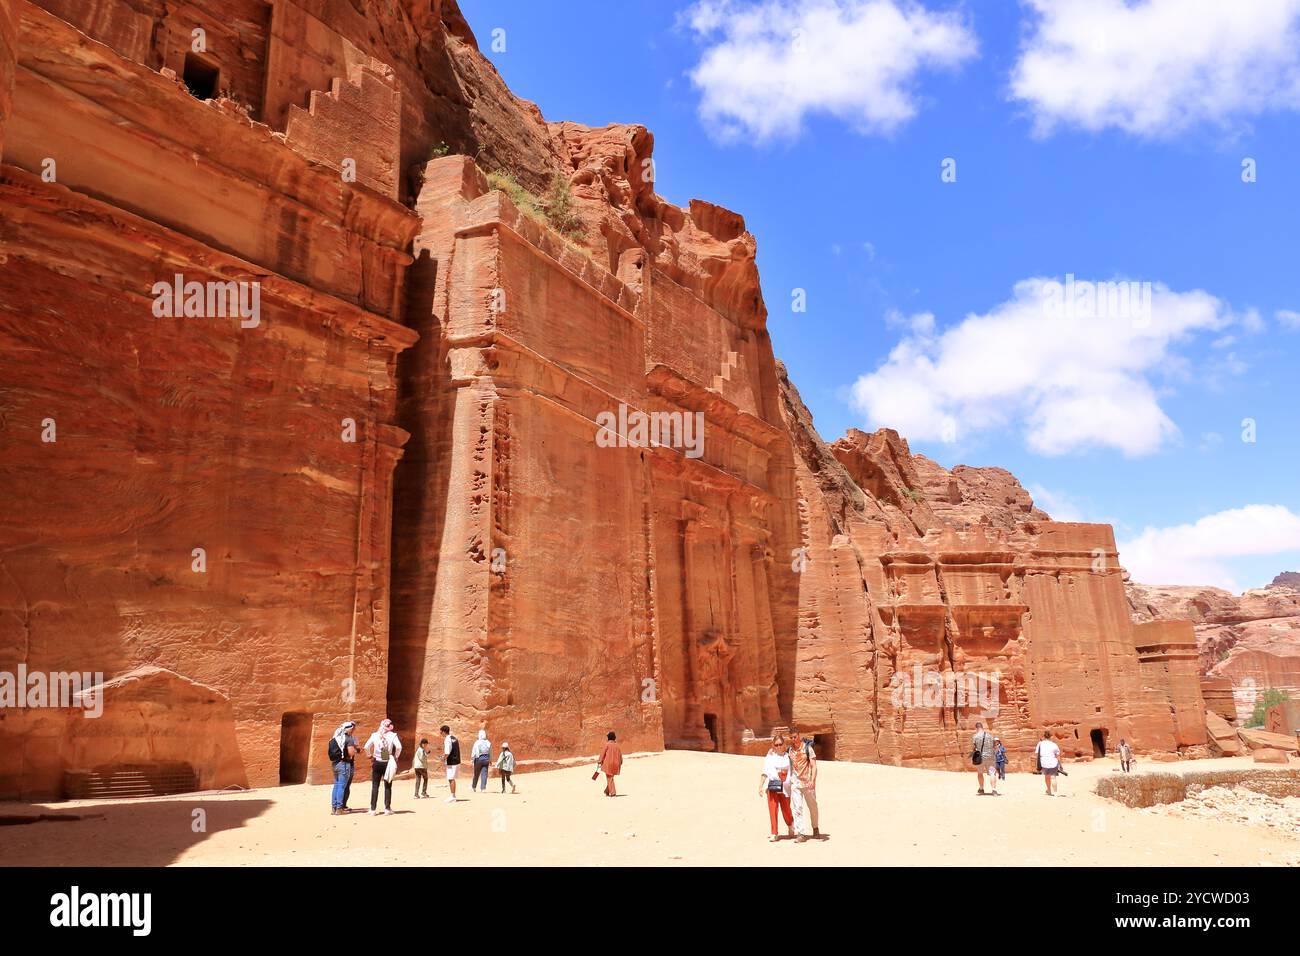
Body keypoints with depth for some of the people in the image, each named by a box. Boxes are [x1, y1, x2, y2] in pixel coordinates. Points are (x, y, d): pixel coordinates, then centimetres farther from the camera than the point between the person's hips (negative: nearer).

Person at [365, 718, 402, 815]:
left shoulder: (375, 735, -1)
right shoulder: (392, 735, -7)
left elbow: (366, 747, -6)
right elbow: (399, 747, -17)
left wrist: (370, 756, 8)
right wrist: (396, 757, -2)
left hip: (377, 763, 1)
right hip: (388, 763, -1)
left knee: (375, 786, 7)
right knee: (388, 786, 9)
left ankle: (372, 809, 5)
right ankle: (387, 808, 9)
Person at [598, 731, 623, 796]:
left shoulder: (607, 744, -7)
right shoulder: (616, 745, 6)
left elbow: (603, 753, -7)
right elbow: (620, 754, 10)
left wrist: (600, 761, -2)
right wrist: (620, 763, 20)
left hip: (608, 763, -5)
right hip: (615, 764, 5)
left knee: (609, 778, 0)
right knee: (611, 778, 19)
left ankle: (613, 792, -6)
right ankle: (607, 791, 27)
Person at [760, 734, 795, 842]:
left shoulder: (788, 755, 5)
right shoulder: (770, 756, 4)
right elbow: (765, 772, 3)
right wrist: (760, 786, -3)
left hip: (785, 787, 0)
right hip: (772, 786, 0)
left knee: (786, 810, 4)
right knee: (773, 810, -5)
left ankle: (790, 824, 36)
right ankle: (774, 834, 3)